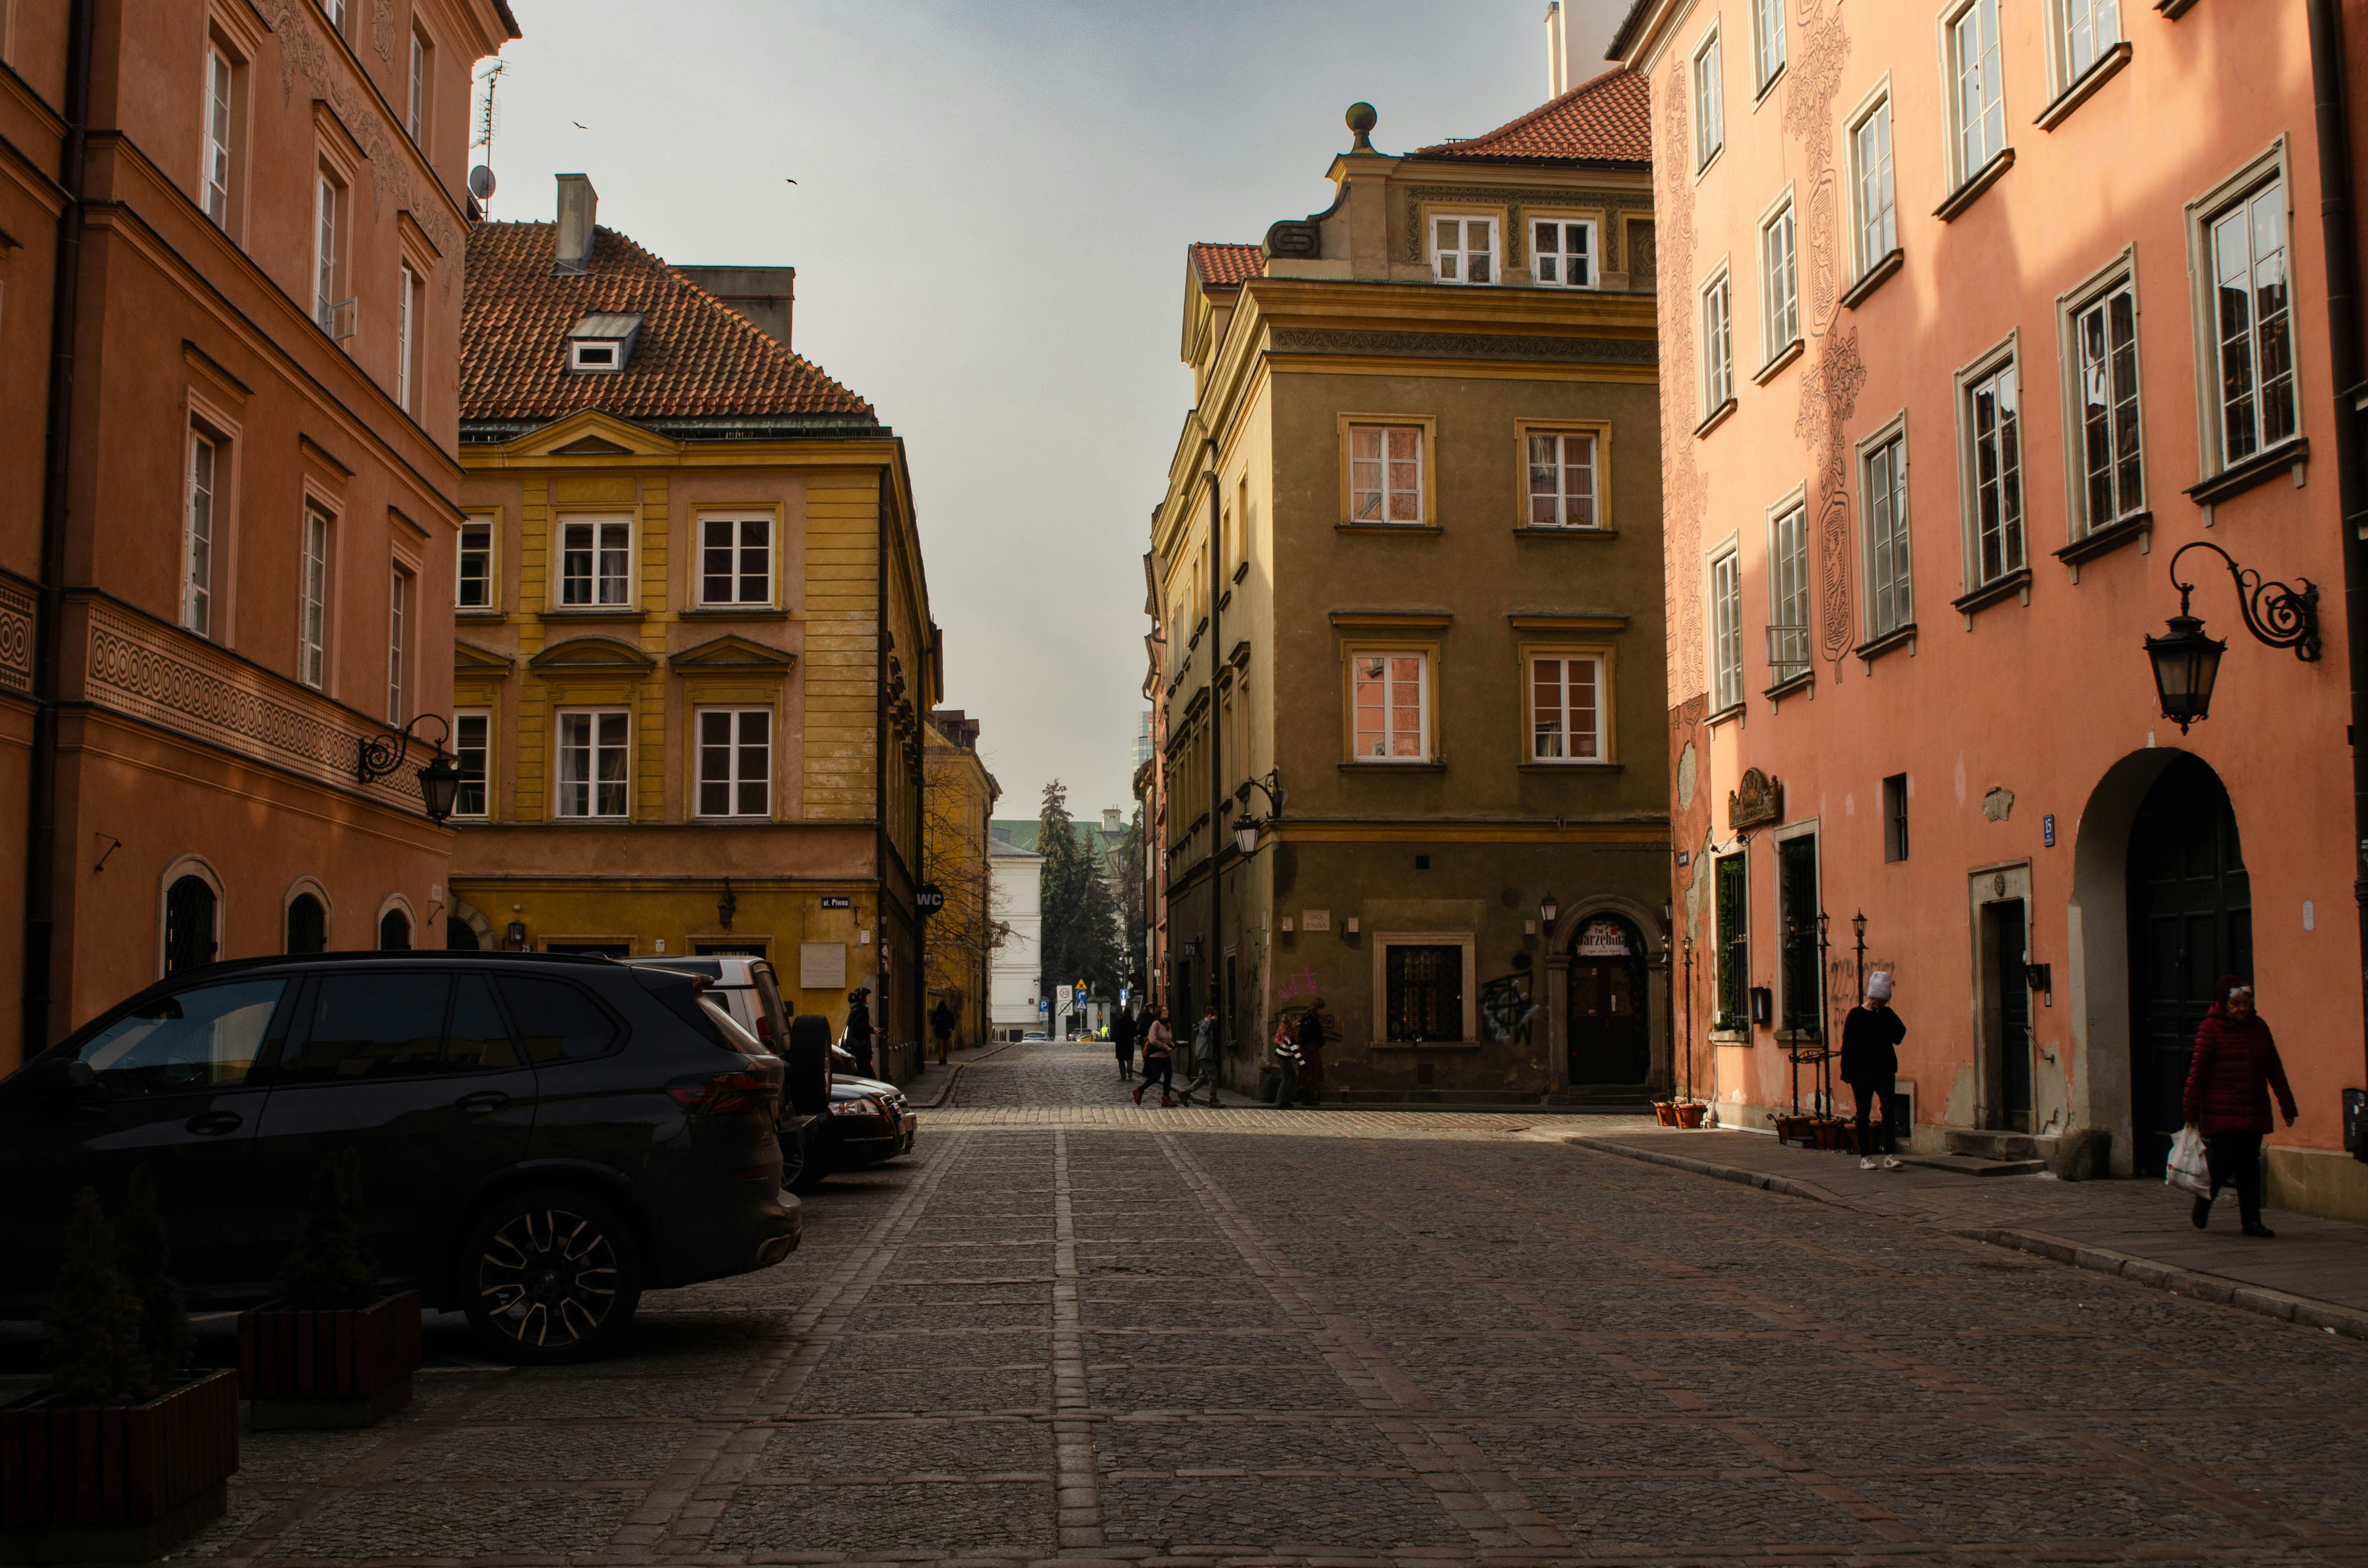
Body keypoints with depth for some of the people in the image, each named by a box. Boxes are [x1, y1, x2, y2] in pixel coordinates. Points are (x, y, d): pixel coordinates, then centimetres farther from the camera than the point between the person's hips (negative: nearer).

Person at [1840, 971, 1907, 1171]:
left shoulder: (1887, 1014, 6)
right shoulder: (1856, 1015, -2)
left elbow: (1899, 1036, -8)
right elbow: (1847, 1044, -3)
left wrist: (1885, 1015, -12)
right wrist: (1846, 1072, -8)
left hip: (1884, 1071, 2)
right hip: (1861, 1072, -2)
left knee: (1889, 1111, -9)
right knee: (1863, 1114, 4)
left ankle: (1890, 1155, -10)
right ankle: (1865, 1156, 10)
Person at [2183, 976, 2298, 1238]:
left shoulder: (2259, 1027, 11)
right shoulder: (2211, 1028, -5)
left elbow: (2275, 1070, 16)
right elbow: (2198, 1071, -7)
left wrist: (2288, 1107, 16)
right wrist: (2192, 1111, -9)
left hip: (2255, 1113, 5)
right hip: (2221, 1114, -5)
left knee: (2250, 1165, 5)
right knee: (2224, 1160, -6)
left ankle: (2252, 1221, 10)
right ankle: (2203, 1204, 21)